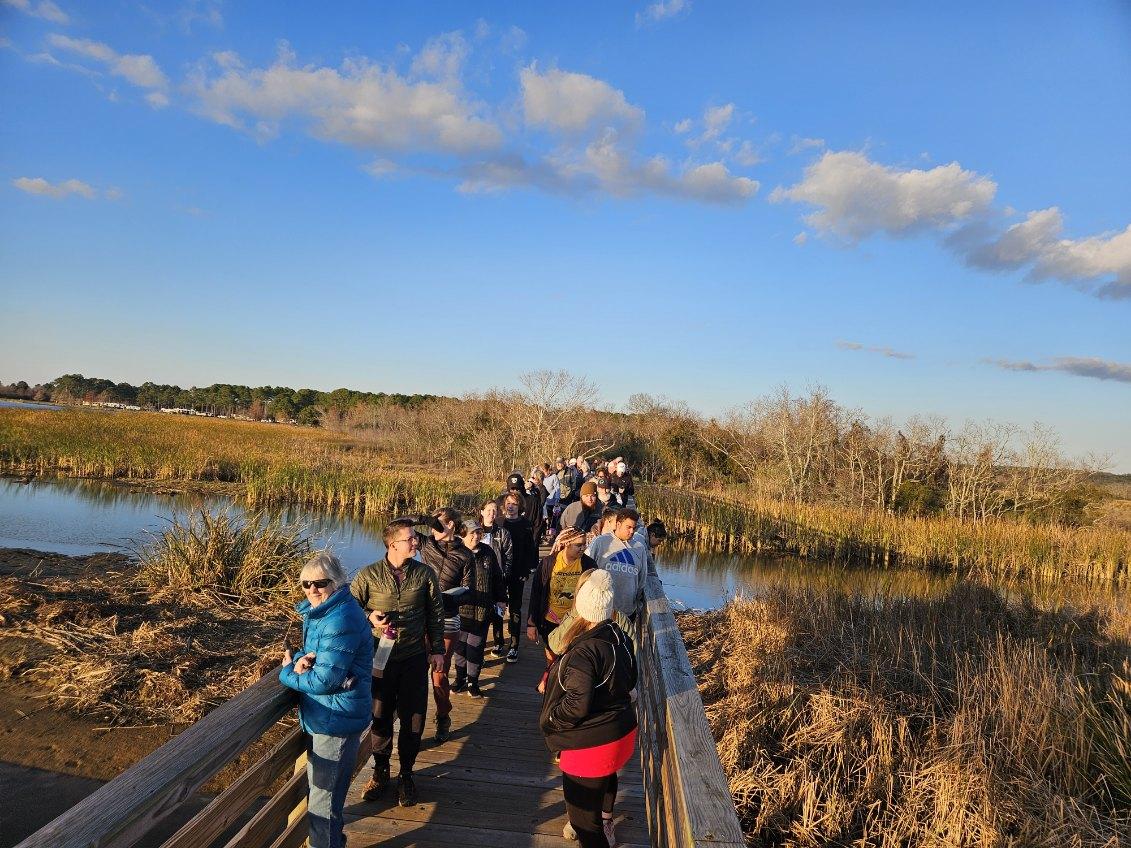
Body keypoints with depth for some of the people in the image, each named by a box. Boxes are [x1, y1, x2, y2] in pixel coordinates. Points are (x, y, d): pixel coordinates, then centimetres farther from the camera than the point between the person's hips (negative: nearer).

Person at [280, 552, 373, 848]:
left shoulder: (342, 621, -26)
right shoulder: (319, 611, 5)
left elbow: (325, 680, -26)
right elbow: (312, 650, 15)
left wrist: (287, 673, -10)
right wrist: (301, 659, -9)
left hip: (335, 720, -10)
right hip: (327, 715, 10)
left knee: (322, 798, 4)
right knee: (327, 790, 27)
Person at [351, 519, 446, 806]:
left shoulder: (425, 574, -5)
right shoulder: (368, 575, -10)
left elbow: (436, 613, 4)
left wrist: (437, 649, 5)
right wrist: (369, 618, -17)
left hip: (414, 659, 1)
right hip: (380, 659, -1)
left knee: (413, 720, 9)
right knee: (380, 718, 14)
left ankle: (406, 774, 31)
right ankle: (380, 771, 37)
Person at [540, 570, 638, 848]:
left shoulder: (583, 652, -31)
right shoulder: (619, 636, -7)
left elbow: (576, 706, -29)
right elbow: (629, 681, 7)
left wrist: (549, 718, -12)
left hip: (591, 743, -9)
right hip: (622, 732, 10)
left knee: (583, 816, 8)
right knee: (606, 779, 37)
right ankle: (604, 825, 64)